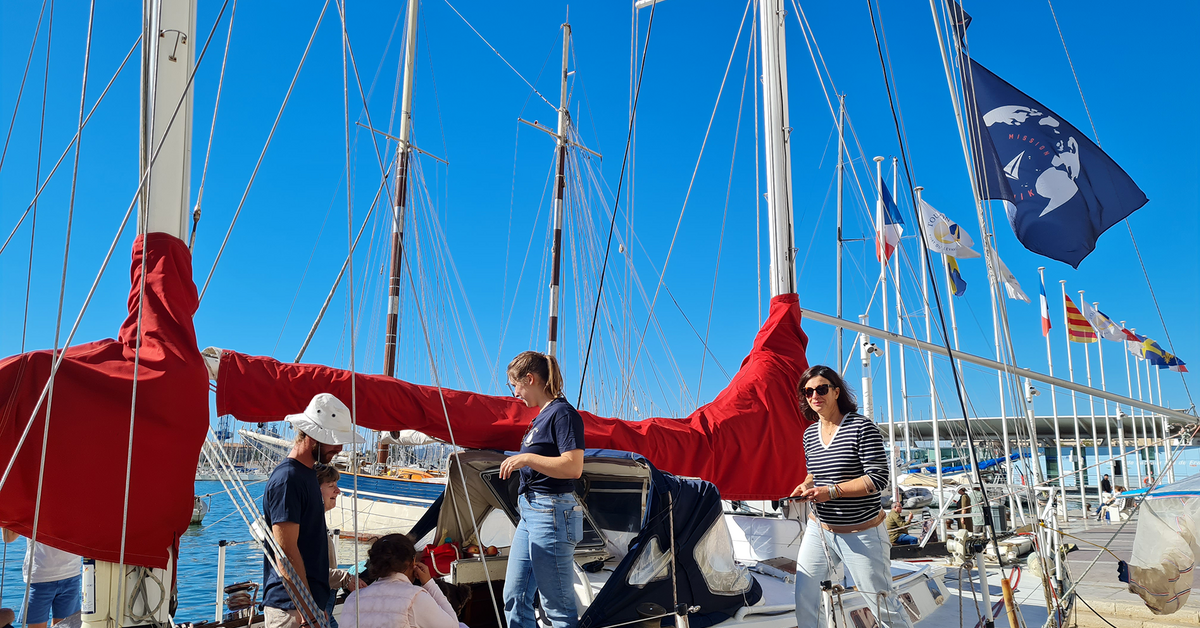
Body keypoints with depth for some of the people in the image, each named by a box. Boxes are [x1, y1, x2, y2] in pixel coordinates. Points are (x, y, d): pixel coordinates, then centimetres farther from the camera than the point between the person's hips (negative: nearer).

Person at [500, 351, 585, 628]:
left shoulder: (563, 413, -12)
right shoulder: (542, 416, 16)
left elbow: (573, 467, -22)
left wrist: (526, 458, -21)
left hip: (552, 513, -10)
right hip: (530, 513, 10)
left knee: (557, 605, -3)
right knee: (514, 597, 13)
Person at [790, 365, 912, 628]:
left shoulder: (862, 427, -14)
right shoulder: (810, 433, 6)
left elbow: (878, 478, -18)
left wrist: (831, 491, -23)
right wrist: (806, 485, -2)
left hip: (861, 533, -5)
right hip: (819, 528, 6)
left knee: (882, 603, 6)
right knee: (803, 593, -1)